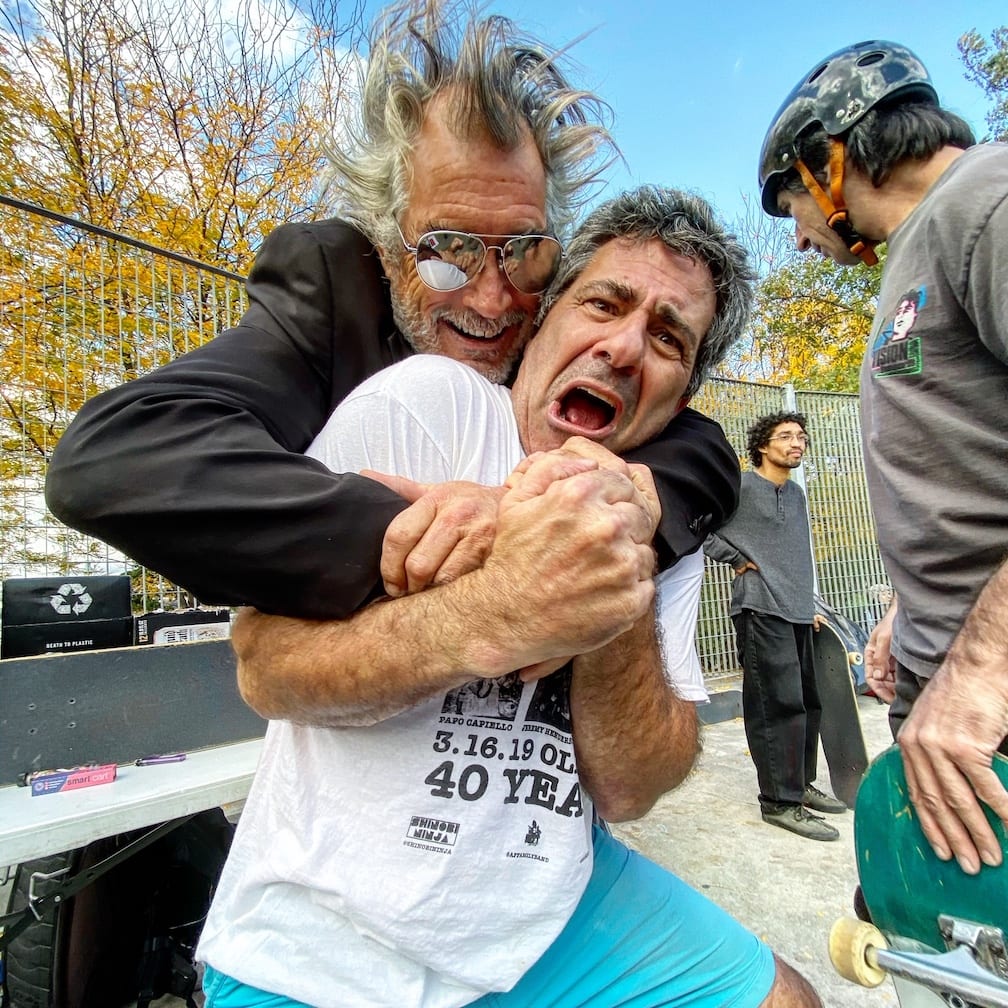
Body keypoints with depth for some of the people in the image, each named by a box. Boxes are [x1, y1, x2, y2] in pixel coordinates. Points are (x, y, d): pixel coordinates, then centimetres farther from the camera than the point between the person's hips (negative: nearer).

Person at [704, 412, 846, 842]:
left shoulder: (797, 494, 20)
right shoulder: (741, 486, -5)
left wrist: (809, 604, 21)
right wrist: (739, 559, -8)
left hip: (798, 612, 9)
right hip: (761, 610, -8)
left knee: (807, 701, 13)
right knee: (779, 704, -9)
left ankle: (800, 784, 29)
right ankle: (779, 801, 0)